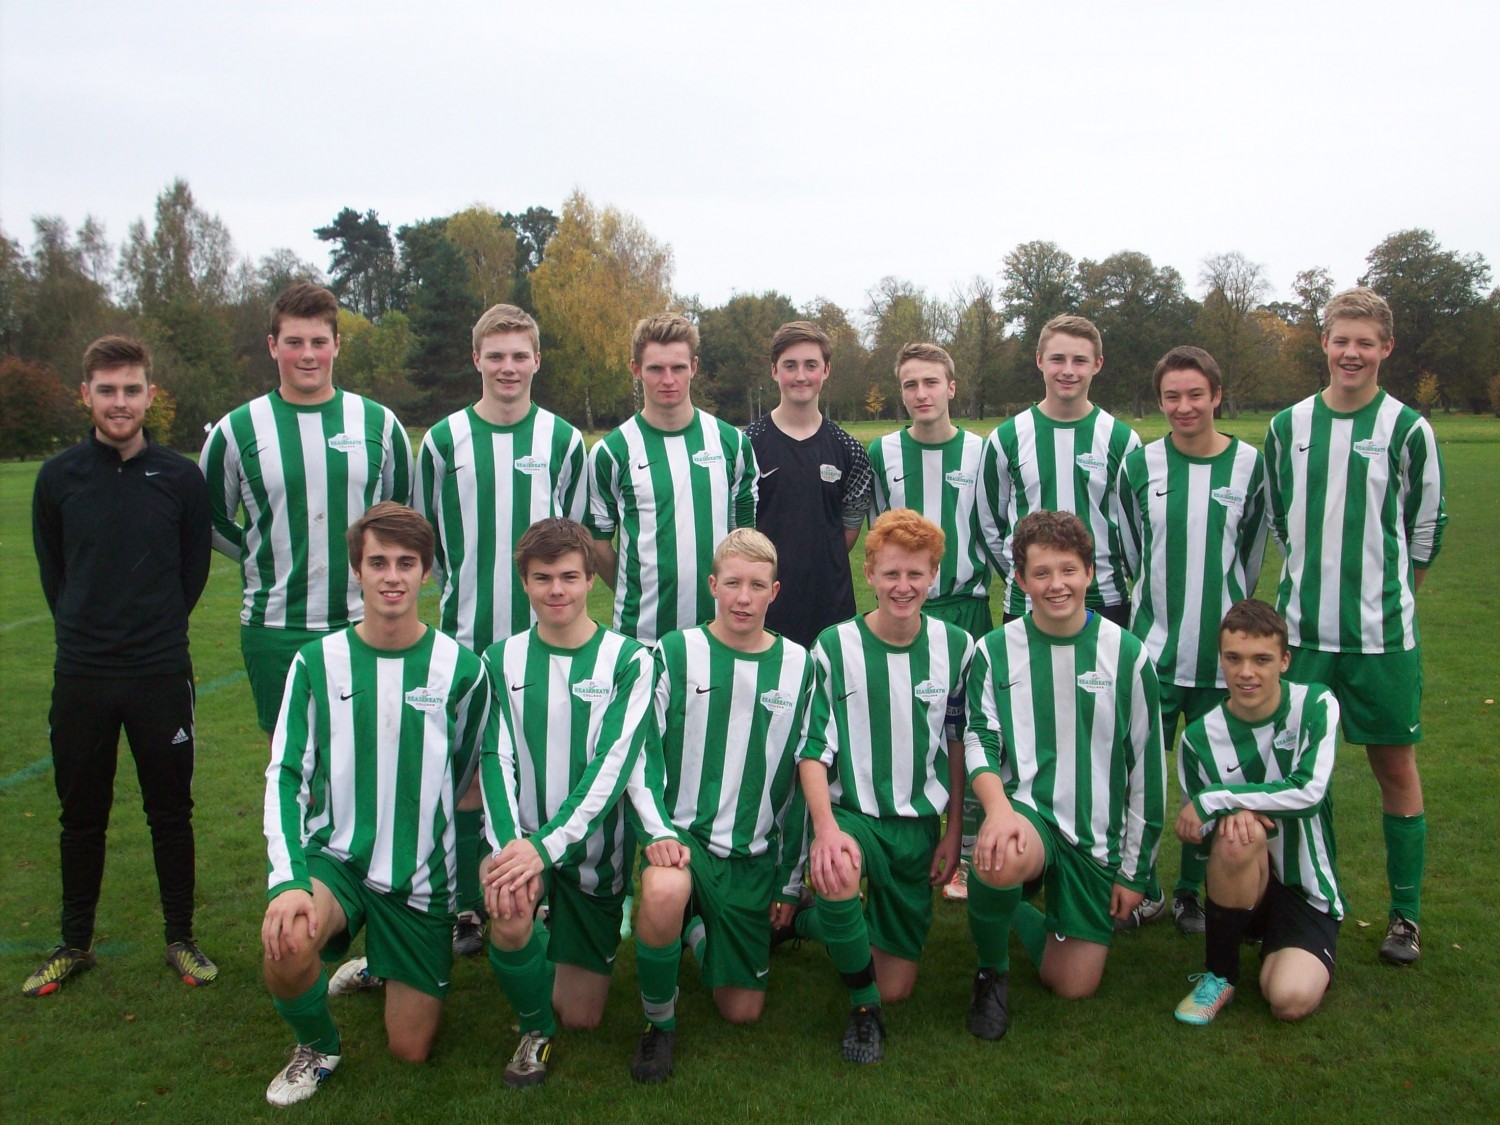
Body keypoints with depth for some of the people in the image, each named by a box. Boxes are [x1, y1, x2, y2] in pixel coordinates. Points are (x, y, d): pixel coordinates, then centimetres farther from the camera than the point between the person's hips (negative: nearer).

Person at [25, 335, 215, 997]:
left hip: (162, 674, -1)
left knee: (171, 811, 8)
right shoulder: (58, 477, 0)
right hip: (80, 675, 1)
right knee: (81, 814, 13)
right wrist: (86, 631, 10)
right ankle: (75, 943, 30)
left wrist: (159, 631, 9)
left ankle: (181, 939, 24)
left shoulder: (181, 478, -2)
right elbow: (52, 570, 11)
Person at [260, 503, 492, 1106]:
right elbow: (286, 775, -8)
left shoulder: (461, 669, -7)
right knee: (287, 946, -34)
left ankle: (382, 964, 40)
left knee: (411, 1050, 6)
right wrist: (288, 879, -21)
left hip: (422, 876, 1)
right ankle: (317, 1046, 2)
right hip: (334, 857, 0)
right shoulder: (318, 662, -6)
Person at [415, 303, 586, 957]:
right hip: (466, 634, 0)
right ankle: (468, 906, 17)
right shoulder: (444, 439, 3)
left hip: (543, 635, 0)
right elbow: (424, 533, 13)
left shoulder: (562, 440, 5)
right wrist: (461, 587, 10)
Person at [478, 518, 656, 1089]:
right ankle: (534, 1029, -3)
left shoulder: (628, 661, -9)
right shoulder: (502, 660, -1)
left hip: (592, 845, -1)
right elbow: (496, 760, -9)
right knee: (509, 913, -33)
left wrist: (546, 845, -29)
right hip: (518, 837, 1)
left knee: (583, 1016, 7)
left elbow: (613, 766, -18)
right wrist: (510, 845, -27)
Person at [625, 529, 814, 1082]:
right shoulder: (675, 654, -5)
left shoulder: (798, 667, 3)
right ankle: (659, 1022, -9)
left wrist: (792, 881, 9)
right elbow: (640, 753, -5)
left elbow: (804, 777, 8)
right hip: (681, 832, -3)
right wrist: (659, 830, -22)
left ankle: (697, 930, 36)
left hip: (754, 854, 3)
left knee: (743, 1011, 4)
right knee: (665, 892, -38)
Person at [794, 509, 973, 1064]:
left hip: (919, 824, 3)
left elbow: (958, 745, 8)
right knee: (836, 876, -39)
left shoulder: (955, 648, -1)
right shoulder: (835, 647, -10)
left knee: (897, 988, 4)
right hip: (850, 813, -3)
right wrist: (826, 827, -26)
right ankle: (862, 1004, -11)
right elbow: (812, 749, -11)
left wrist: (953, 833, 6)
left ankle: (821, 919, 34)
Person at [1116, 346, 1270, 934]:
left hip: (1223, 650, 1)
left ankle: (1191, 890, 26)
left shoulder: (1249, 464, 1)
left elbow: (1248, 554, 11)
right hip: (1152, 648, 0)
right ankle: (1144, 889, 18)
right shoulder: (1140, 464, 1)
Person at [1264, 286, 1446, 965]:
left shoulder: (1407, 430, -3)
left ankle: (1405, 914, 19)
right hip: (1302, 627, 3)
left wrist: (1384, 591, 10)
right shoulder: (1288, 426, 5)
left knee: (1395, 763, 5)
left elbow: (1426, 531, 6)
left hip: (1383, 632, -2)